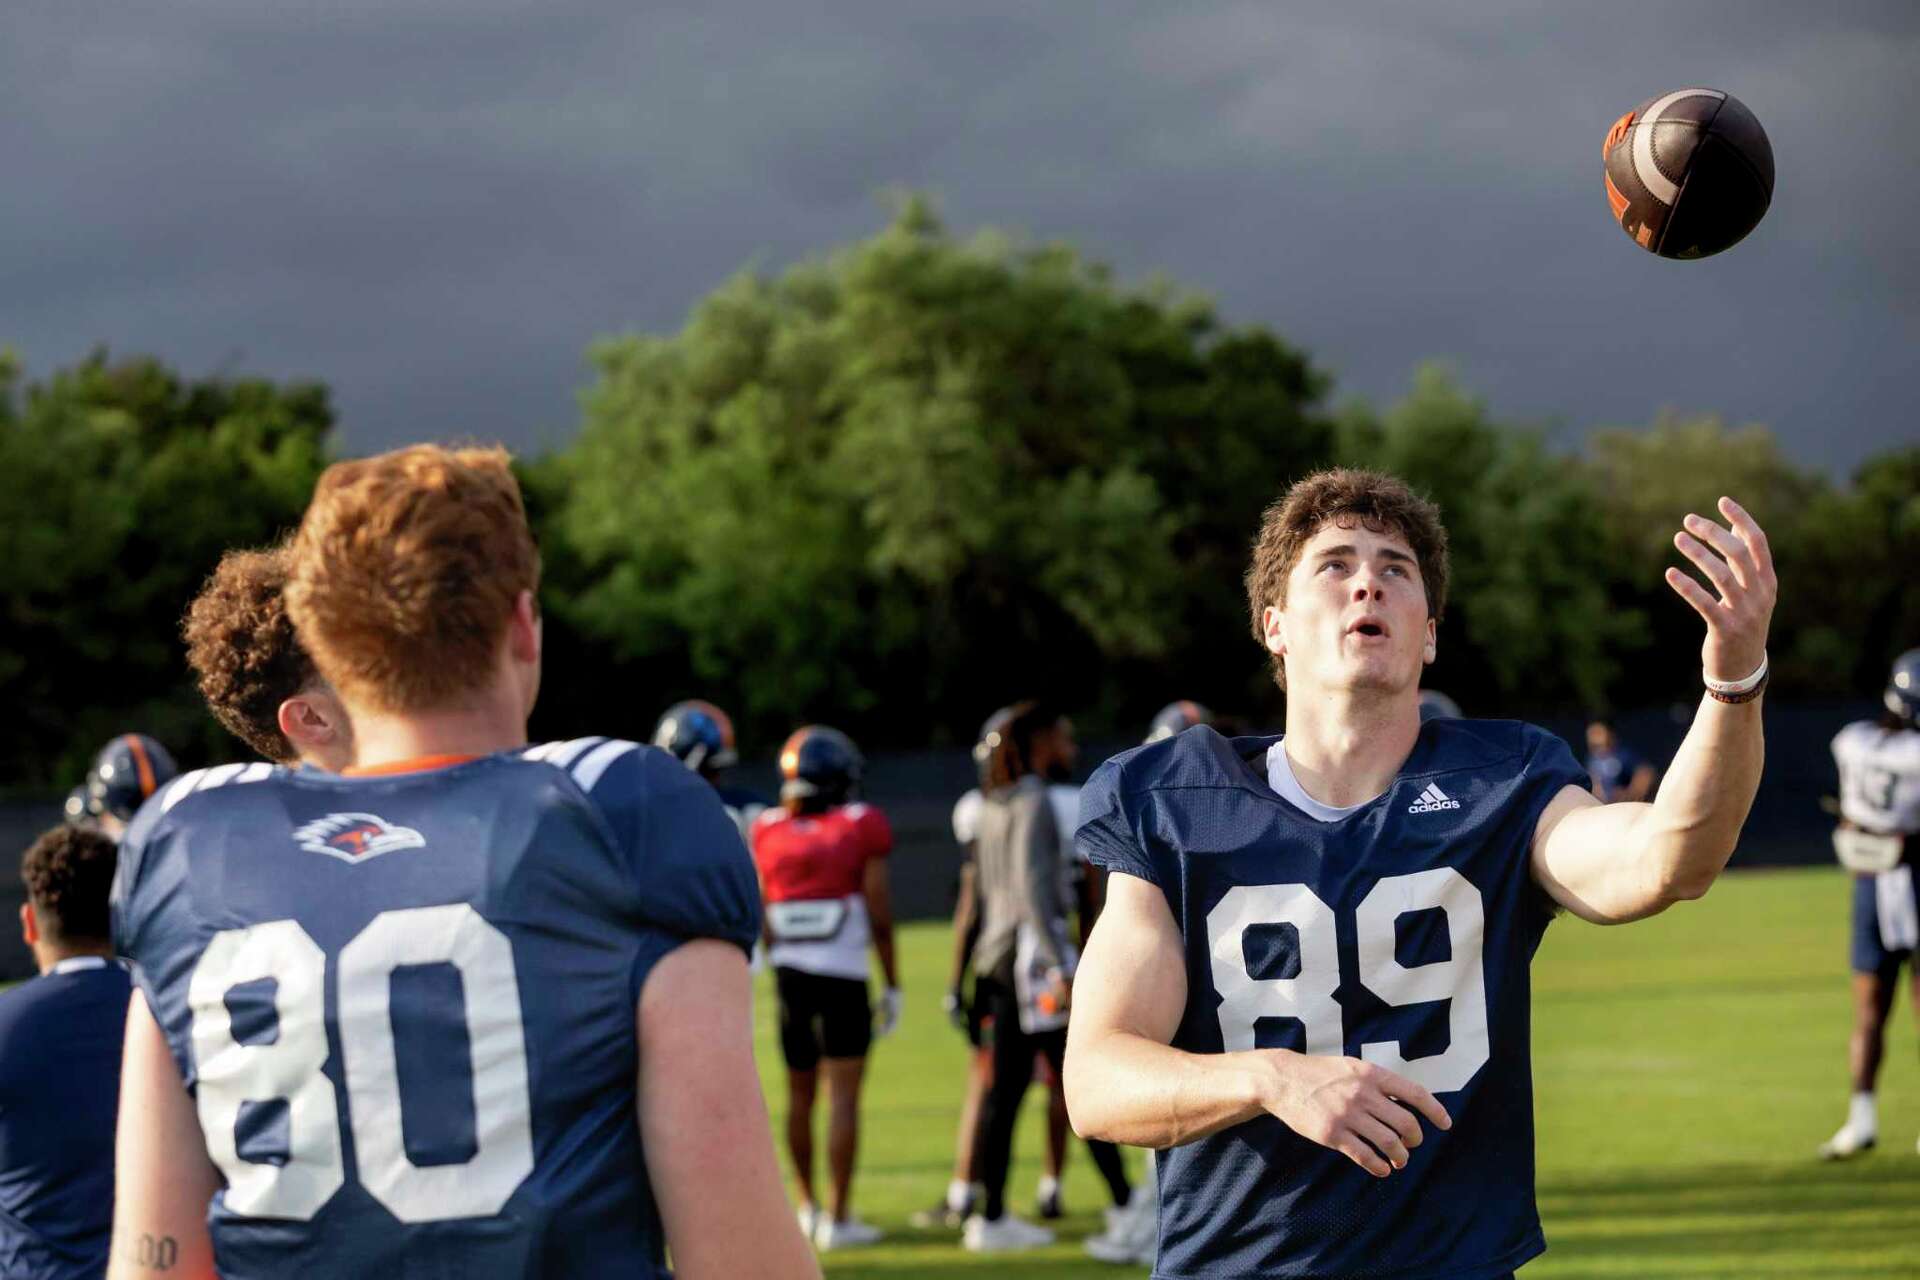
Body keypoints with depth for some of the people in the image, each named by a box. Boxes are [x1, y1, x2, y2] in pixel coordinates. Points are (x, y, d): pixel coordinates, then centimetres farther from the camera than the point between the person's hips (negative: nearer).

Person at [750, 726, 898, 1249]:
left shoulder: (768, 831, 4)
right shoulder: (861, 827, -6)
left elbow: (763, 922, 8)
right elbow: (879, 915, -5)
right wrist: (892, 985, 3)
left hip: (789, 974, 4)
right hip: (844, 977, -4)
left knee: (800, 1093, 15)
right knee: (844, 1095, -2)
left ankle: (808, 1205, 26)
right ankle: (838, 1218, -3)